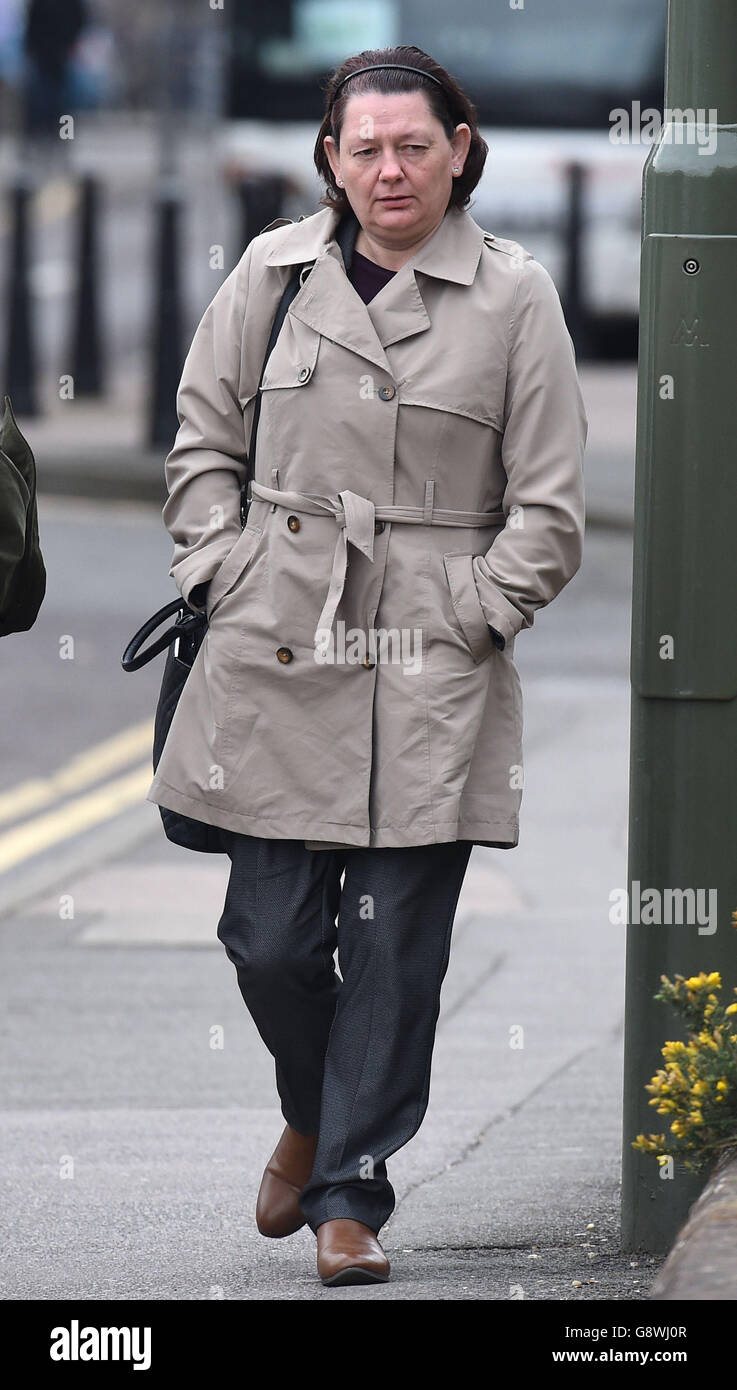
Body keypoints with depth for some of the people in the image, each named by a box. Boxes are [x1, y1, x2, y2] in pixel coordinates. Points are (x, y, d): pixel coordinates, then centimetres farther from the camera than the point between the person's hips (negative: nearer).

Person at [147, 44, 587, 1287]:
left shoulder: (514, 297, 0)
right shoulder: (274, 272, 5)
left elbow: (549, 507, 3)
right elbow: (202, 437, 16)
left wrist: (475, 615, -5)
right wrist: (222, 570, 4)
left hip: (432, 672, -2)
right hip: (279, 654, 2)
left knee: (395, 945, -3)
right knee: (269, 937, 3)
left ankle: (350, 1194, 8)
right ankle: (313, 1115, 33)